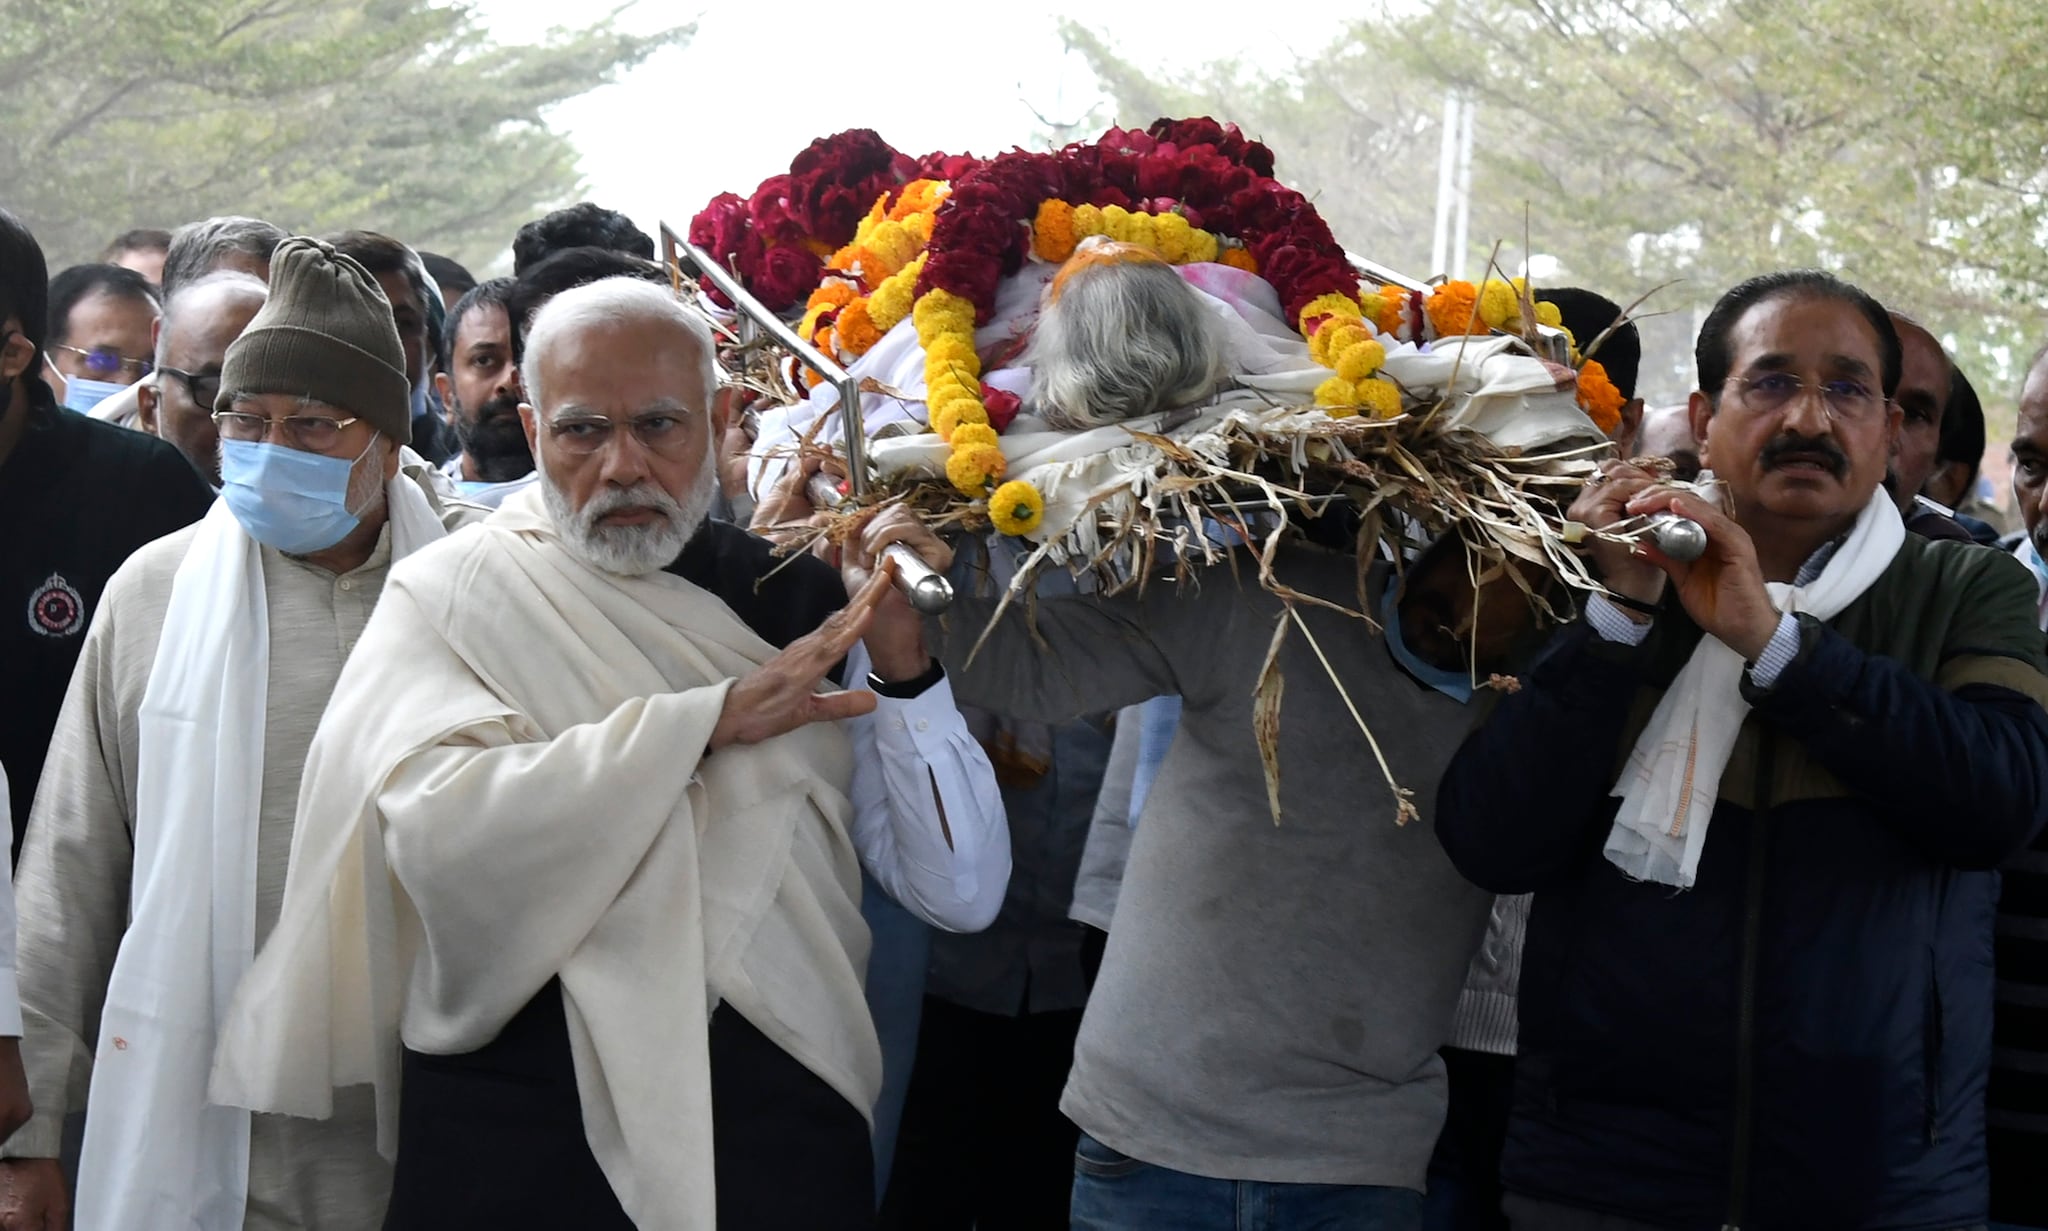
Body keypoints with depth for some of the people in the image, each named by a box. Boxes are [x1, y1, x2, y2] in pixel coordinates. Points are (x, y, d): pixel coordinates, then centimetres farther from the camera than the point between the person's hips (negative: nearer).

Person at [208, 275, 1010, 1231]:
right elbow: (434, 826, -21)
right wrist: (712, 719, -22)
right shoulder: (451, 597, -2)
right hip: (515, 1134, -2)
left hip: (778, 1120, 2)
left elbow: (962, 893, -1)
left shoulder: (801, 600, 2)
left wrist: (902, 668, -14)